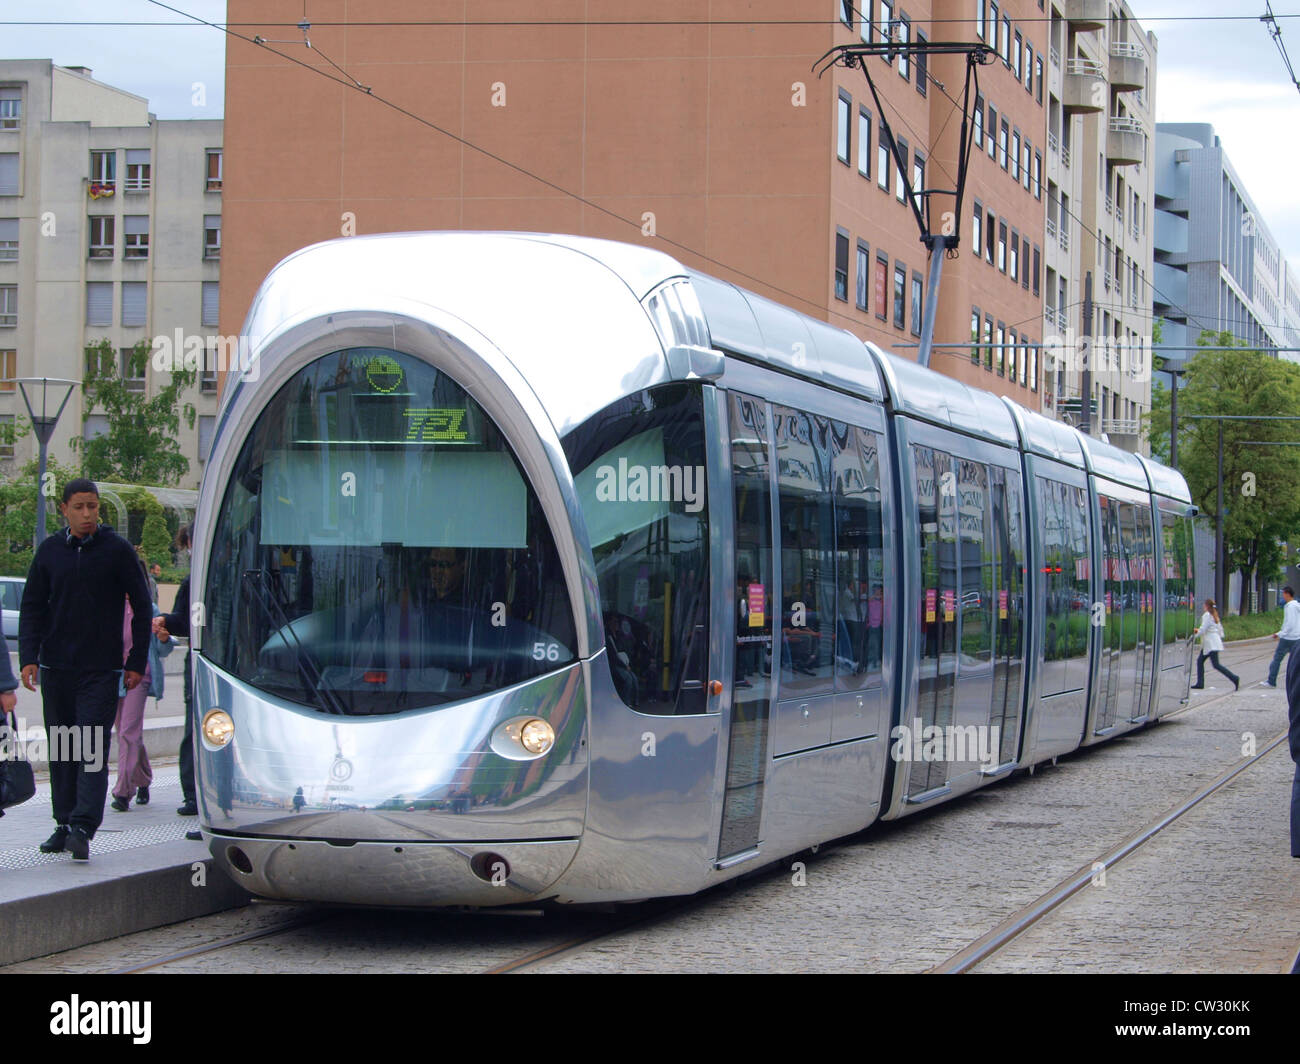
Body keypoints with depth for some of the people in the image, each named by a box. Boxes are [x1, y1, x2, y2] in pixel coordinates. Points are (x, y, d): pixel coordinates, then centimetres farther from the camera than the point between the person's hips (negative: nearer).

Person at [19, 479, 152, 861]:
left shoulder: (117, 550, -1)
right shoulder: (49, 551, 8)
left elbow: (142, 608, 4)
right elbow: (32, 607, 12)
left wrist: (137, 663, 0)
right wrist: (29, 657, -1)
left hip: (101, 669, -4)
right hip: (56, 668, 4)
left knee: (93, 749, -12)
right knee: (60, 749, 7)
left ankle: (83, 826, -19)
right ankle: (65, 824, 15)